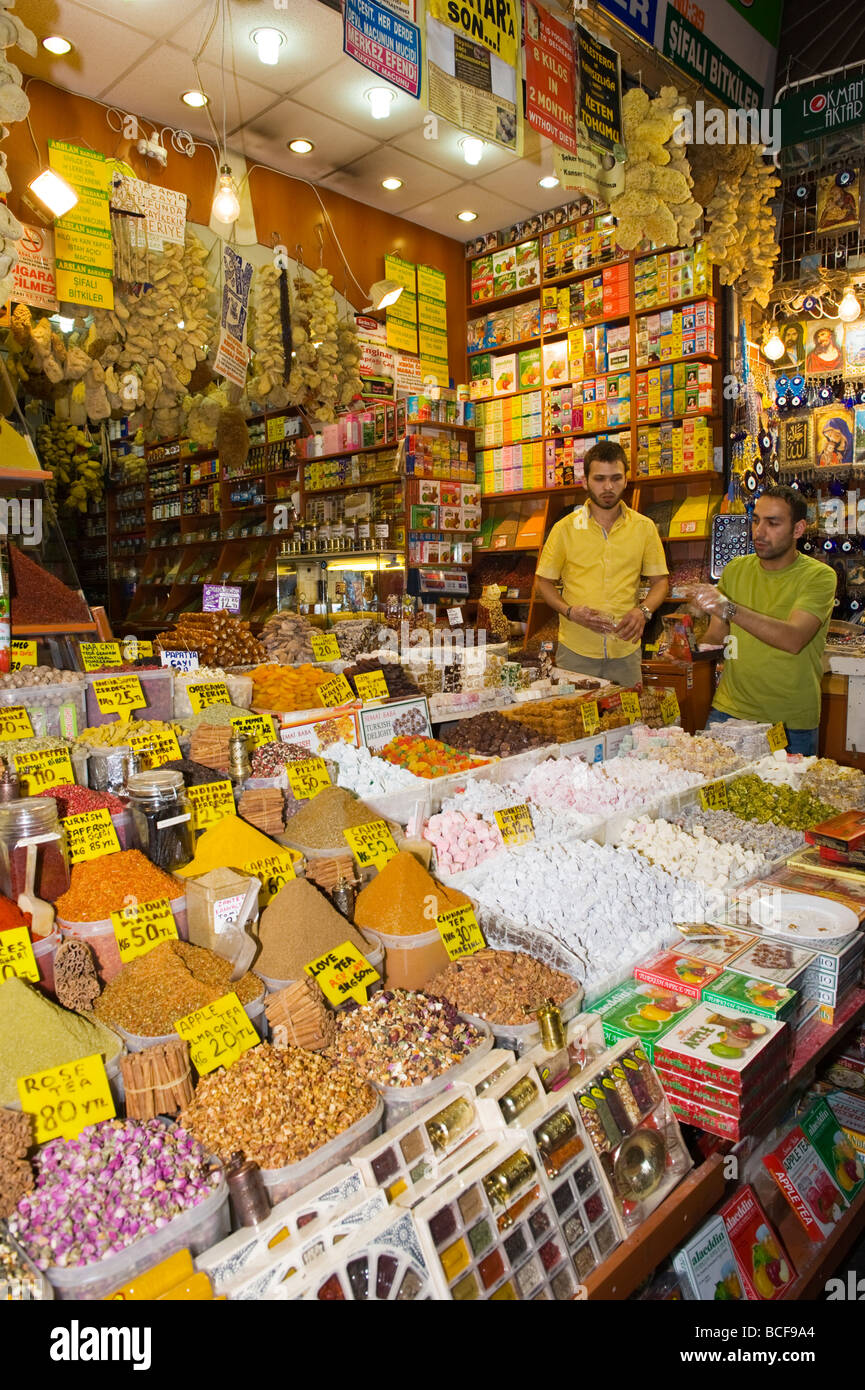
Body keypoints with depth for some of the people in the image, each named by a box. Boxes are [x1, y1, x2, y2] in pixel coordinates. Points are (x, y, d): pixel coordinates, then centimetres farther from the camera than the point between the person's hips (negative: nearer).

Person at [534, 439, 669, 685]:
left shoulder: (644, 527, 3)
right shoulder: (565, 528, -1)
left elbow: (660, 581, 9)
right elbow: (544, 582, 4)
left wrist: (643, 611, -11)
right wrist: (570, 612, -13)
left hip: (625, 650, 1)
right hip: (575, 650, -1)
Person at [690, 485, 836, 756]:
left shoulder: (819, 576, -8)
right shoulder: (735, 570, 6)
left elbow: (793, 639, -25)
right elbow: (716, 636, 9)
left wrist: (730, 609, -35)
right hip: (729, 711, 3)